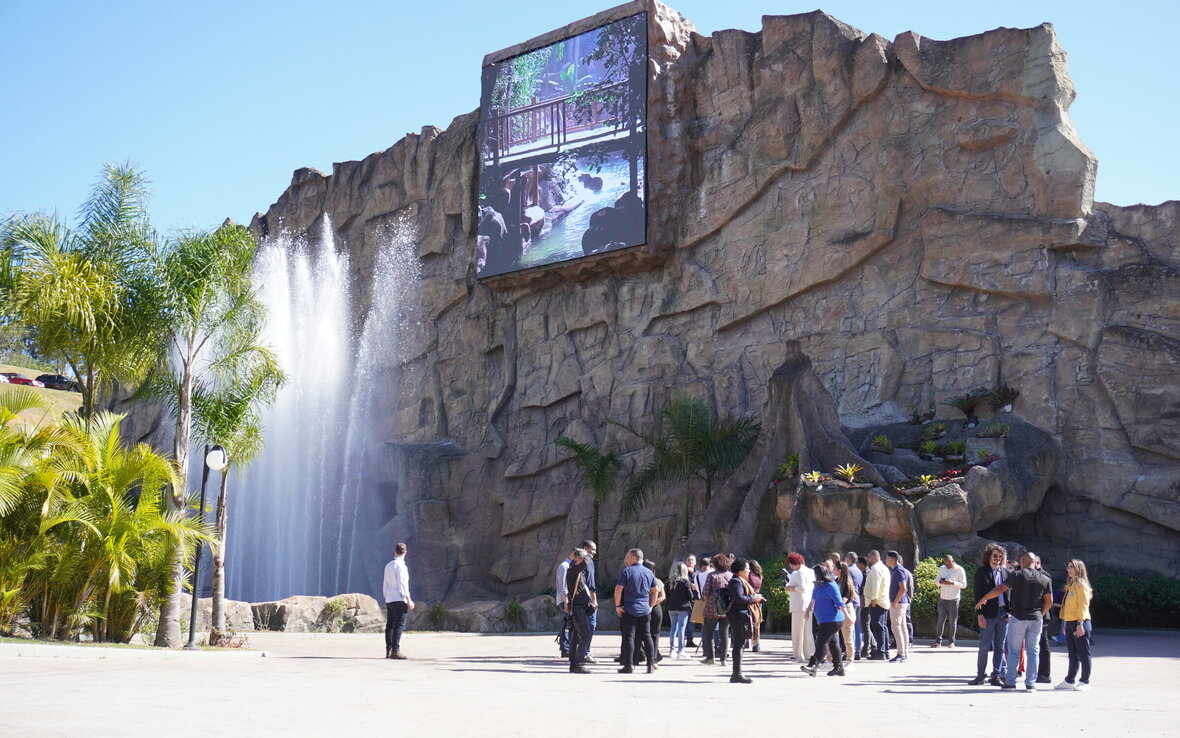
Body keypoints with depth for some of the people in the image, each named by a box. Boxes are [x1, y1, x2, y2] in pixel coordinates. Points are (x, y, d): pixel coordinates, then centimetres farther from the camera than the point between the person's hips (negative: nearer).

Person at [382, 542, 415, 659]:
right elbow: (403, 584, -13)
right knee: (399, 625, -10)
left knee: (390, 625, 10)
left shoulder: (388, 566, 15)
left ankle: (388, 650, 11)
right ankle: (395, 651, -16)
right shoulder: (400, 565, -9)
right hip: (399, 600, -8)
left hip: (389, 600, 8)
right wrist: (409, 600, -11)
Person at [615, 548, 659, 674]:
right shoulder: (649, 572, 10)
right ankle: (651, 664, 7)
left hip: (629, 610, -5)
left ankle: (629, 665, -4)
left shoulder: (626, 572, -7)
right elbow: (654, 591, 16)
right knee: (647, 636, 9)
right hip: (645, 610, 5)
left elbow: (618, 589, -12)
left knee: (629, 637, -2)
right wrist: (651, 606, 22)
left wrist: (617, 605, -4)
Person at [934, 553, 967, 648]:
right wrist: (940, 582, -10)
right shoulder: (941, 568, 9)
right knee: (941, 620, 1)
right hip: (943, 598, 3)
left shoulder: (960, 570, -4)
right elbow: (937, 582, 15)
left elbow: (964, 585, -5)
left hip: (954, 599, -3)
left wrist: (952, 583, -20)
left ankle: (951, 641, 8)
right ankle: (938, 641, 5)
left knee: (953, 621, 1)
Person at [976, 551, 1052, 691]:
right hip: (1036, 619, 3)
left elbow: (1000, 589, -13)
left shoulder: (1016, 575, -9)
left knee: (1014, 651, 6)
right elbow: (1049, 602, 4)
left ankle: (1010, 682, 8)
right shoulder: (1045, 579, 2)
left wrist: (982, 599, -4)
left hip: (1017, 618, -2)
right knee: (1033, 651, 7)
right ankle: (1031, 684, 6)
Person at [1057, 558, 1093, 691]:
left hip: (1080, 623, -9)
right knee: (1073, 654, 13)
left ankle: (1085, 682, 1)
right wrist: (1066, 624, 16)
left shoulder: (1081, 585, -8)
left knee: (1083, 654, -2)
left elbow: (1083, 605, -15)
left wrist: (1080, 624, -21)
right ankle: (1070, 680, 18)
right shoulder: (1070, 586, 18)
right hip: (1070, 623, 9)